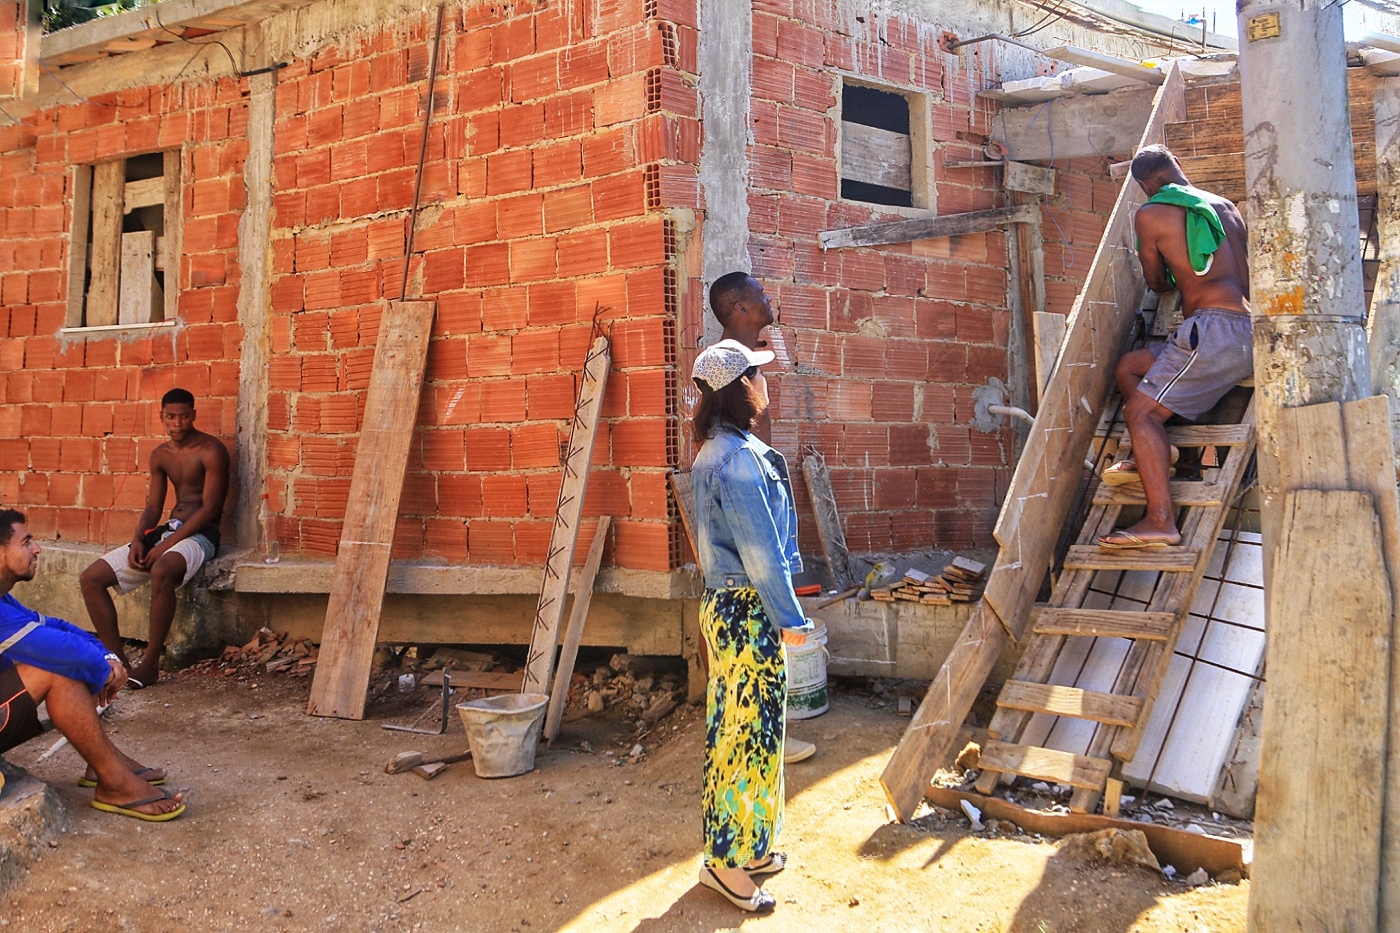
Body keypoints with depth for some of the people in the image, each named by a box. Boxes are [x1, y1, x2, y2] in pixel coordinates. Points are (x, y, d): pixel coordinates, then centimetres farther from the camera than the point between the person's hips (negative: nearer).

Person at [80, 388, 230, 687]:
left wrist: (166, 544, -19)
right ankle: (118, 661, -3)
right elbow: (152, 508, 16)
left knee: (162, 571, -40)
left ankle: (150, 665, -26)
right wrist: (137, 541, -6)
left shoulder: (211, 450, -7)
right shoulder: (160, 455, 15)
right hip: (166, 529, 8)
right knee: (91, 578, -5)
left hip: (200, 534, -8)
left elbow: (210, 508, -14)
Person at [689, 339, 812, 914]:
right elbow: (760, 549, -20)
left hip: (725, 604, 10)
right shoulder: (741, 458, -20)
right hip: (748, 612, -10)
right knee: (749, 731, -1)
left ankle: (746, 847, 28)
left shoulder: (713, 452, 11)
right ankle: (728, 859, 10)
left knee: (735, 728, 16)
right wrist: (789, 618, -12)